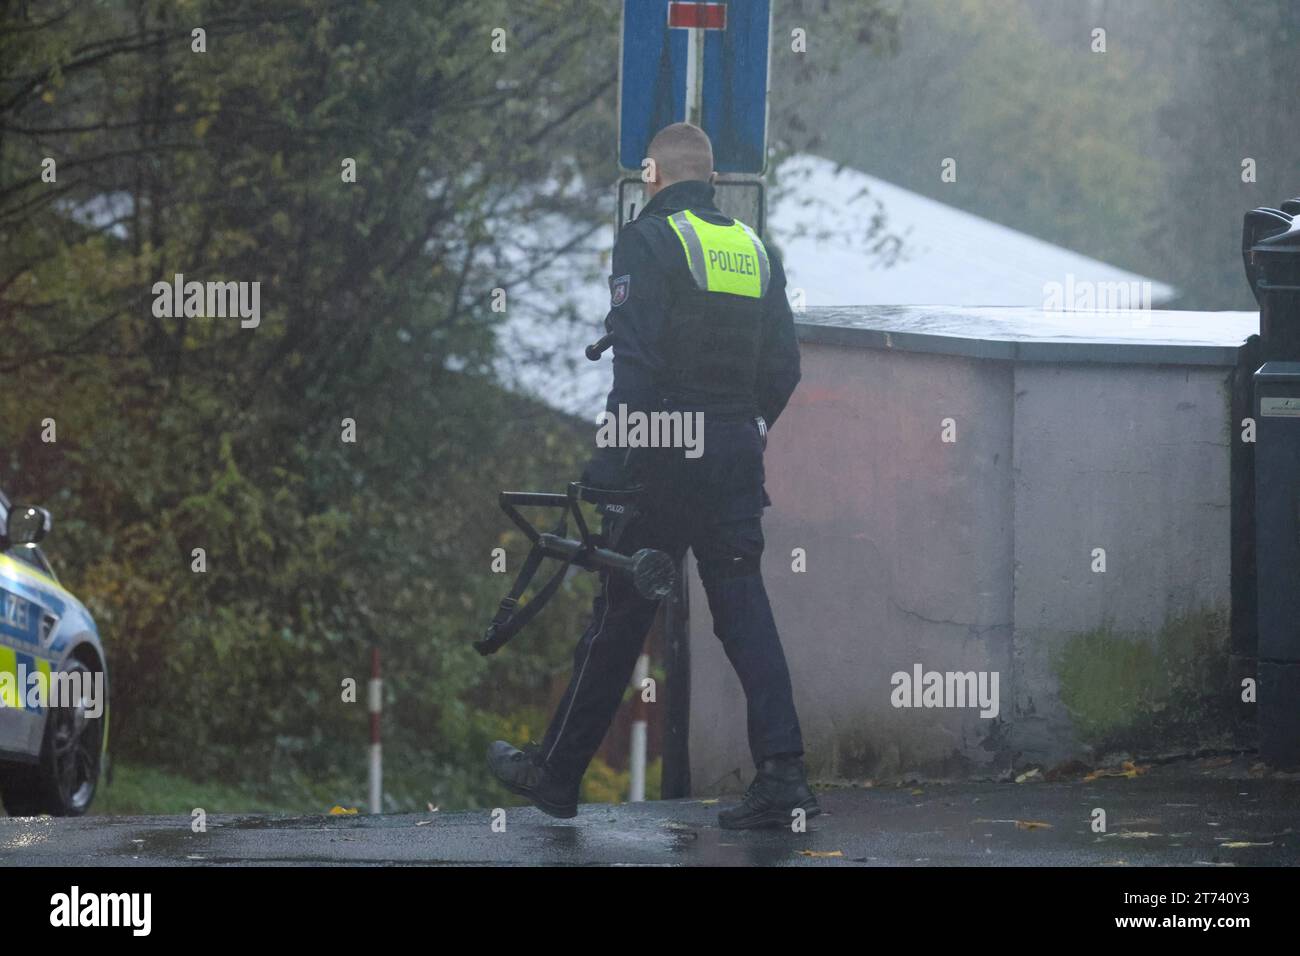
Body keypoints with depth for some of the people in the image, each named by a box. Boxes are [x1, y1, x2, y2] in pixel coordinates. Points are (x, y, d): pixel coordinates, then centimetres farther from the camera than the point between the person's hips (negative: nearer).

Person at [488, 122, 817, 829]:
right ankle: (781, 776, -8)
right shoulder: (756, 249, 12)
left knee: (621, 613, 3)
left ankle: (556, 774, 15)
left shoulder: (649, 241, -7)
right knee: (743, 609, 4)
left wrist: (611, 464, -17)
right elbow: (783, 366, 12)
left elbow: (636, 361, -16)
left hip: (668, 458, -5)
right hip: (738, 455, 5)